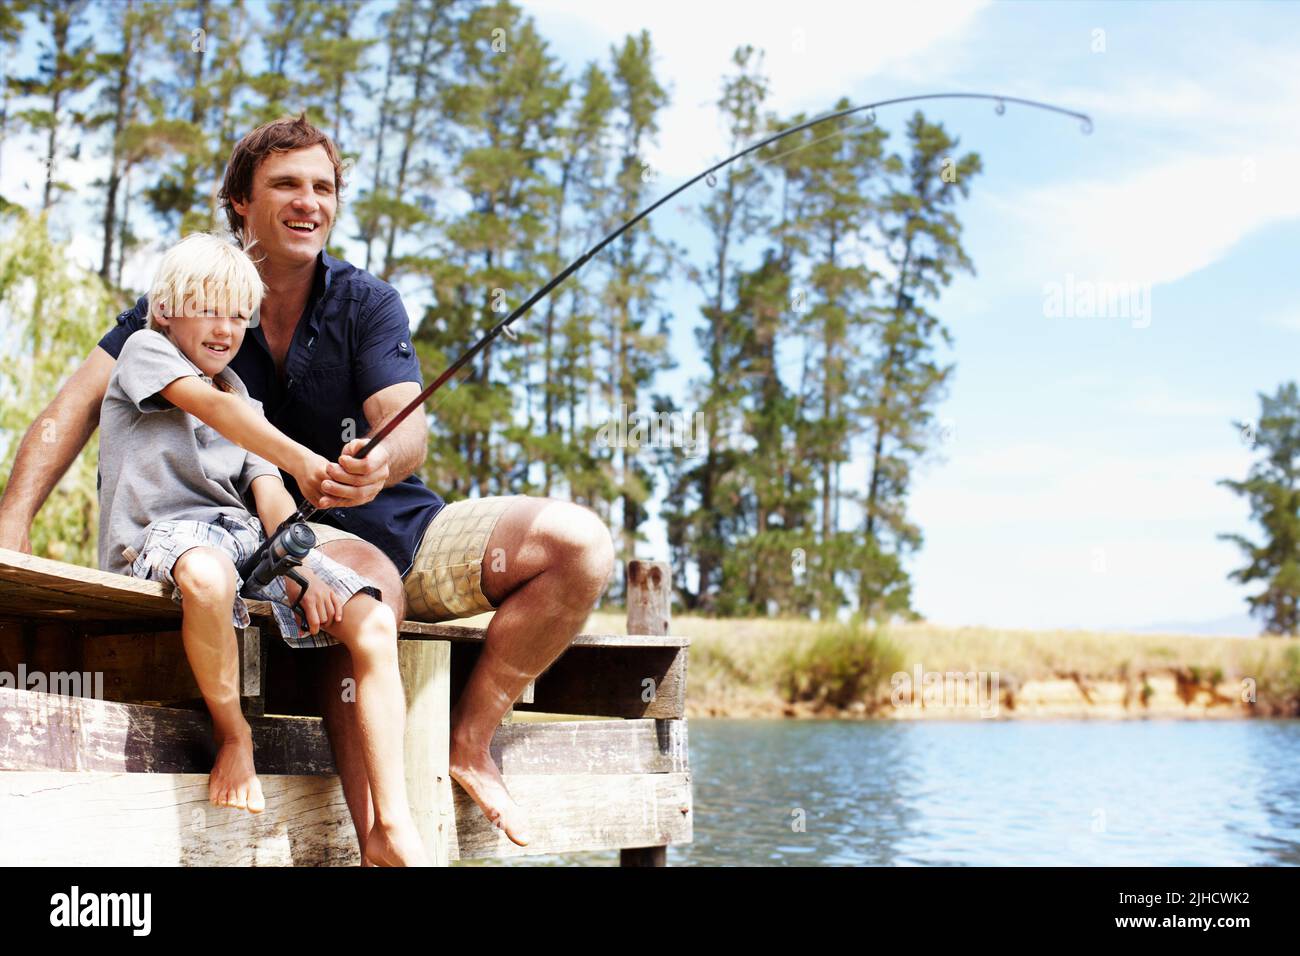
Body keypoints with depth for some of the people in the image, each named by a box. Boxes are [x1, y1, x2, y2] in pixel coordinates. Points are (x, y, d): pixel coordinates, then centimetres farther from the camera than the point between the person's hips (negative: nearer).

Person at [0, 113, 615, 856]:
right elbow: (83, 400, -10)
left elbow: (406, 425, -15)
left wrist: (381, 463, -41)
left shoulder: (367, 302, 1)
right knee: (365, 576, -40)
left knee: (580, 541, -18)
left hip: (401, 525, 3)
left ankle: (470, 741, -9)